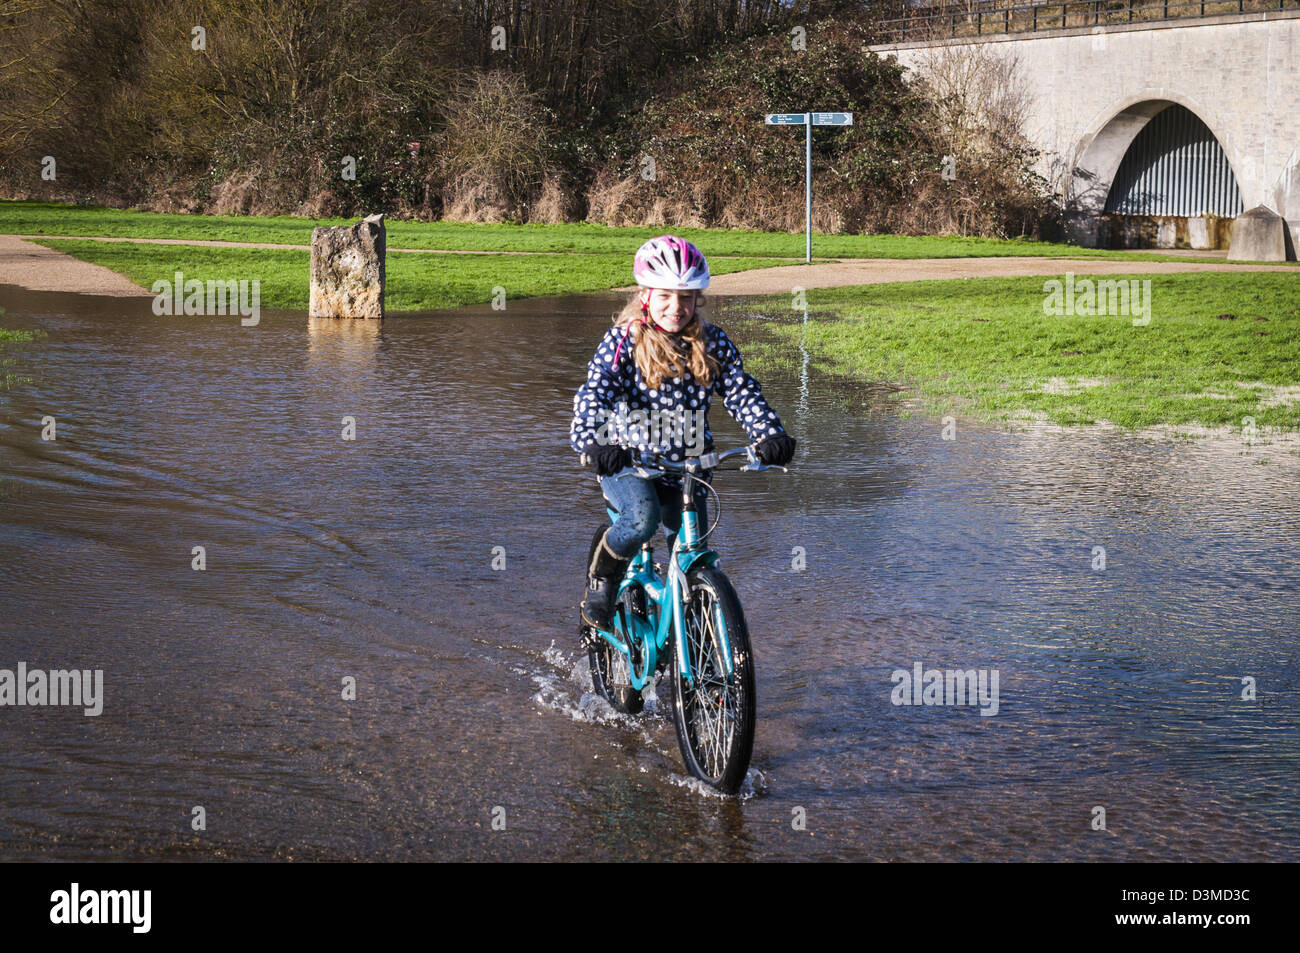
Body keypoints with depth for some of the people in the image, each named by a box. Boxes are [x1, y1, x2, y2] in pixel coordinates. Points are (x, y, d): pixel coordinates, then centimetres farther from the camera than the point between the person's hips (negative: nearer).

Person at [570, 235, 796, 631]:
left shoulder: (713, 344, 0)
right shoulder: (622, 342, -9)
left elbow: (742, 391, -7)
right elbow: (594, 394, -21)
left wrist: (770, 434, -28)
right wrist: (592, 443, -42)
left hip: (686, 466, 4)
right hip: (626, 462, -4)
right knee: (642, 520, -34)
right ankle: (602, 578, -4)